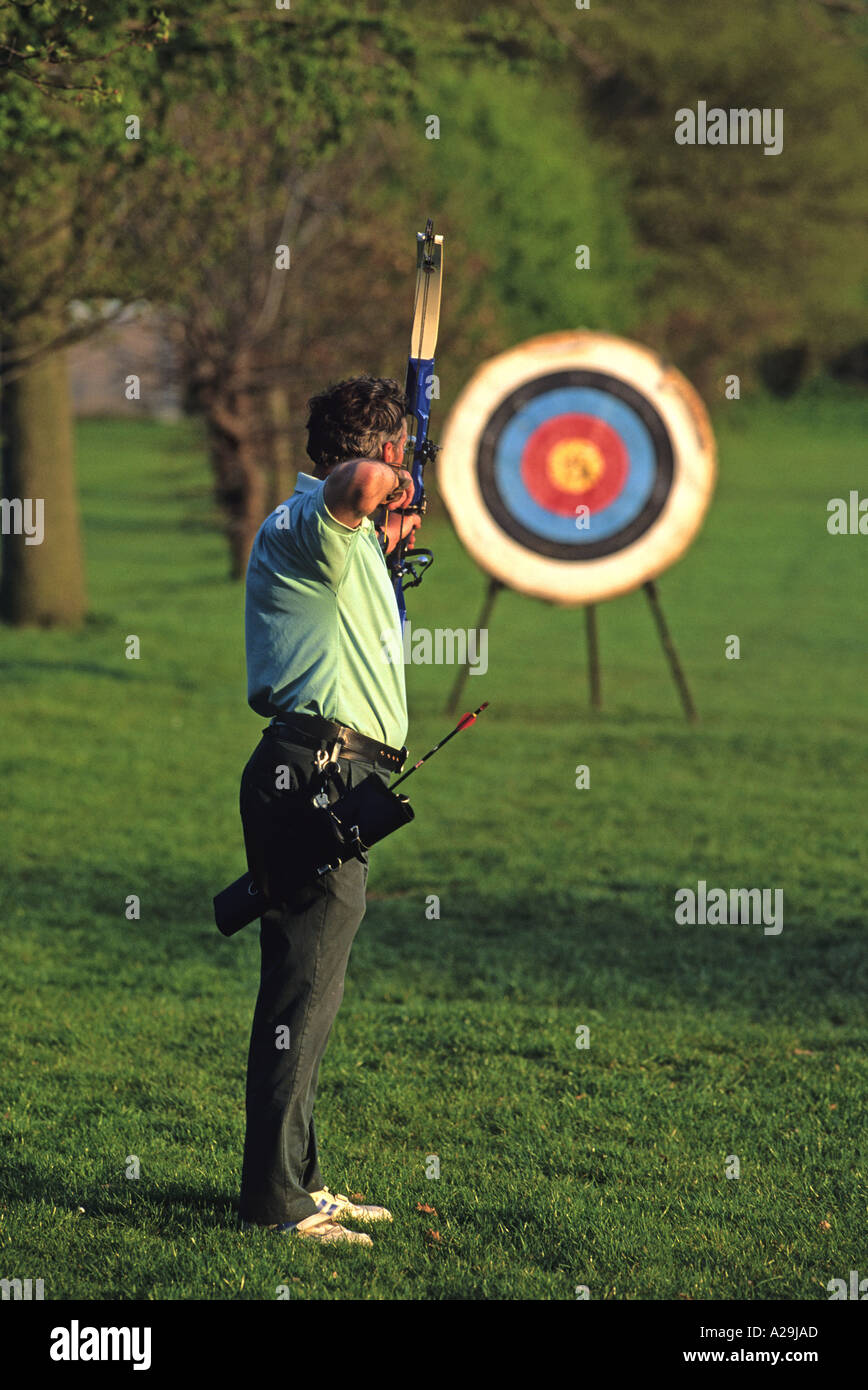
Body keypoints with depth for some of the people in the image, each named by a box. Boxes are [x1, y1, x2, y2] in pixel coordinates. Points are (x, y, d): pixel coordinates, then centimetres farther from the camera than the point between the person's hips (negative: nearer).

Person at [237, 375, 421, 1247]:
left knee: (309, 991, 15)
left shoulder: (341, 535, 22)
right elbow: (357, 482, -36)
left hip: (332, 784, 11)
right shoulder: (307, 520, -12)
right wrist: (386, 487, -15)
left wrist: (390, 537, 61)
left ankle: (295, 1180, 23)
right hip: (313, 778, -11)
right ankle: (275, 1199, -8)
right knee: (301, 990, -9)